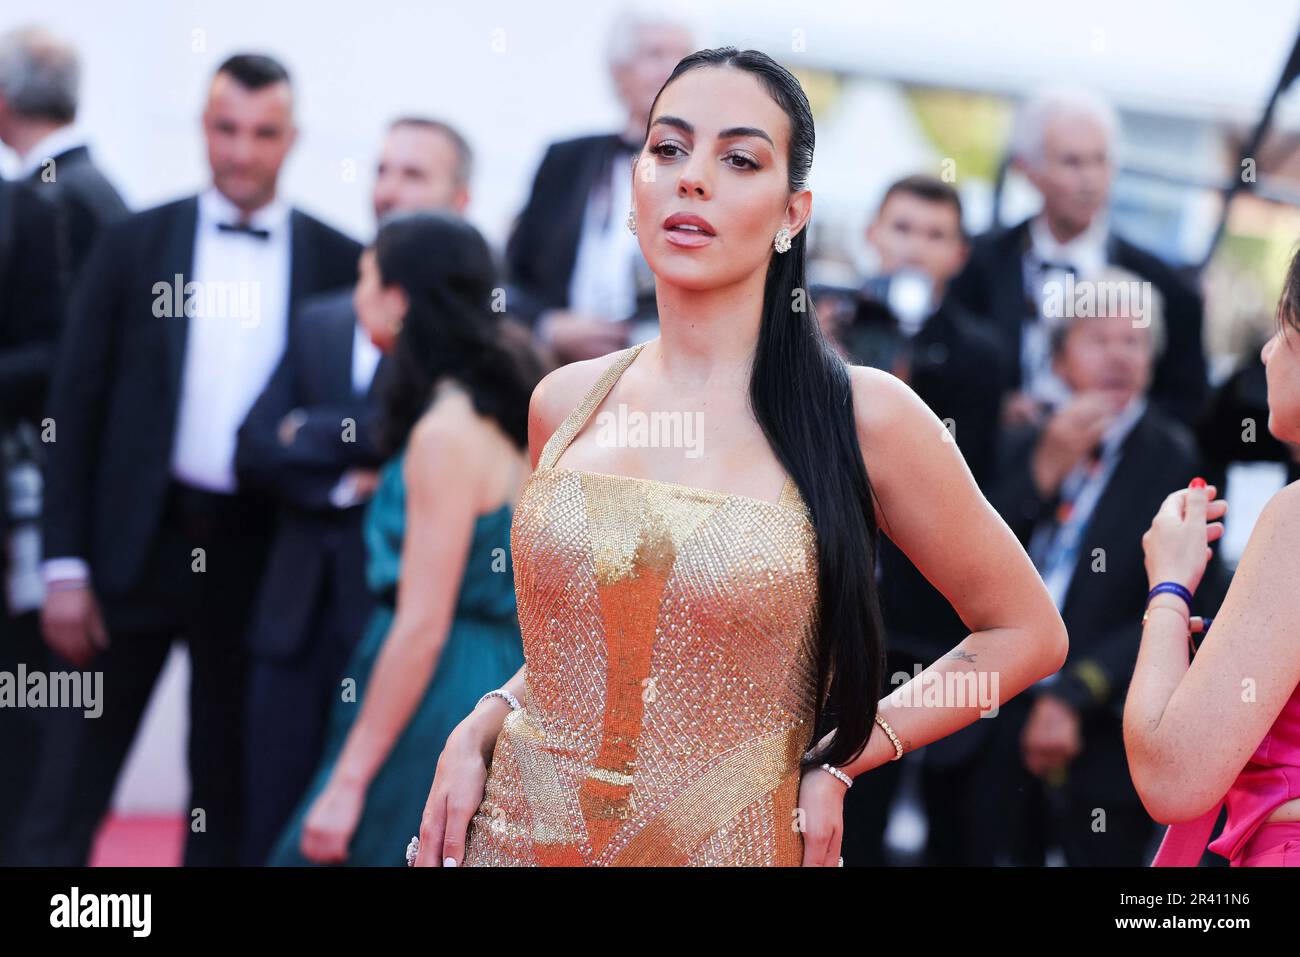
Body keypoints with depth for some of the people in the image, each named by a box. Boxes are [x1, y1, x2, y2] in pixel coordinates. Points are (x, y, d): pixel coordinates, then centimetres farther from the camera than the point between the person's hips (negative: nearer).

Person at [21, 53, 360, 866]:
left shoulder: (338, 263, 2)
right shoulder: (134, 245, 2)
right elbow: (76, 408, 2)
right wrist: (66, 566, -3)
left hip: (258, 555, 1)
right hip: (139, 545, 0)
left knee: (228, 794, 10)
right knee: (70, 790, 1)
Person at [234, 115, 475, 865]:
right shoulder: (320, 320, 17)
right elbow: (257, 451, 8)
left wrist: (312, 434, -8)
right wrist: (349, 481, -9)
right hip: (301, 617, 5)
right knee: (274, 835, 7)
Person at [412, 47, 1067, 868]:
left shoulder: (864, 416, -10)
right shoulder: (565, 403, 1)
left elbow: (1029, 633, 0)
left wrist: (839, 761, -5)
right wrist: (481, 728, 0)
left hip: (728, 845, -3)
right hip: (519, 834, 3)